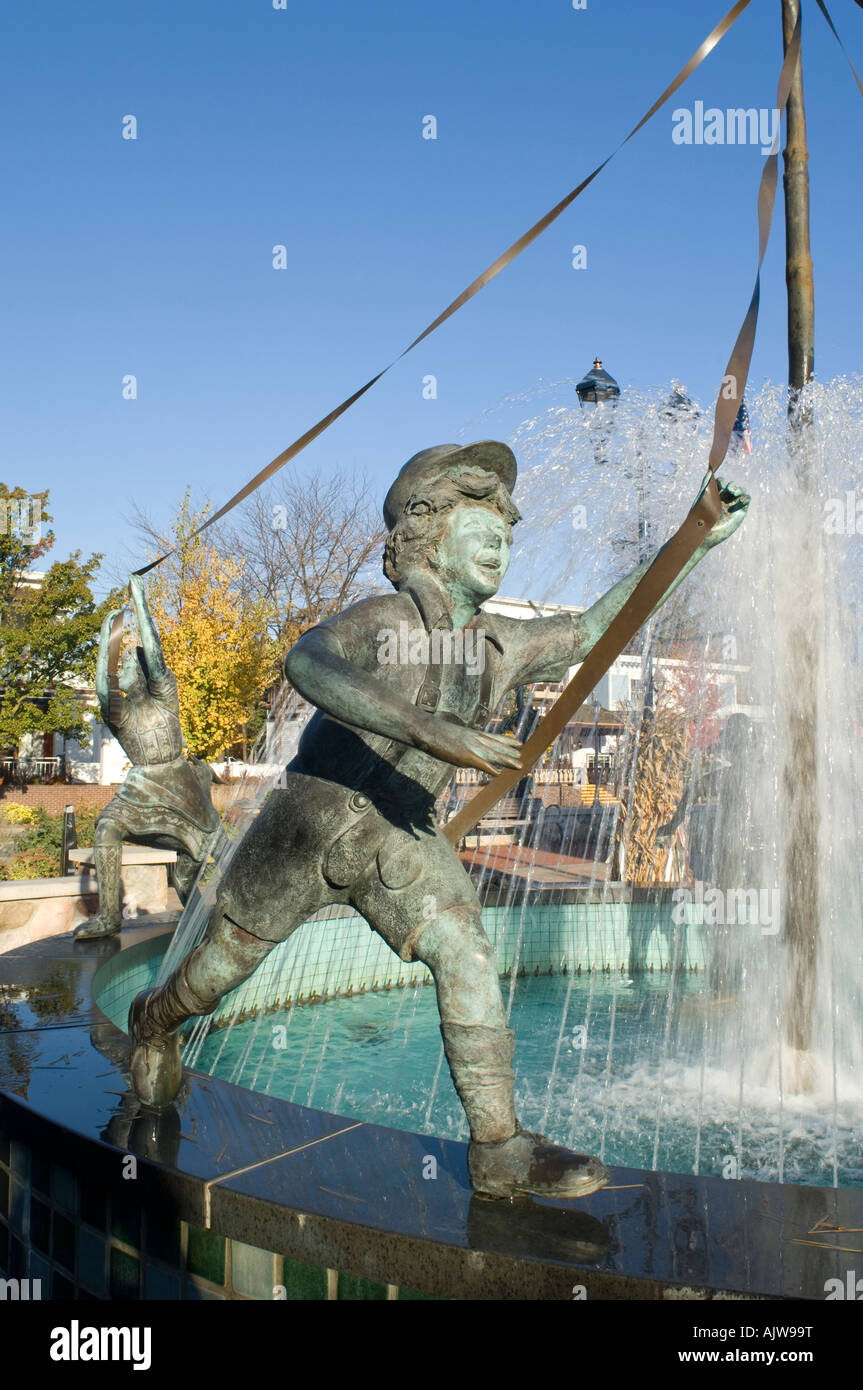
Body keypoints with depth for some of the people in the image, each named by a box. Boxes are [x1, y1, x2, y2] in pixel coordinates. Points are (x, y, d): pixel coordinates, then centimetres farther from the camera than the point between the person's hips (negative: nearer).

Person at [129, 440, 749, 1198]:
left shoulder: (501, 646, 0)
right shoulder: (387, 619, -21)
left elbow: (596, 626, 10)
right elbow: (307, 661, -42)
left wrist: (691, 545, 5)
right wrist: (430, 731, -55)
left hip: (403, 836, 5)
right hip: (314, 819, -4)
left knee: (465, 952, -15)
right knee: (226, 960, 11)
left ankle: (500, 1149, -9)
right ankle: (154, 1022, 45)